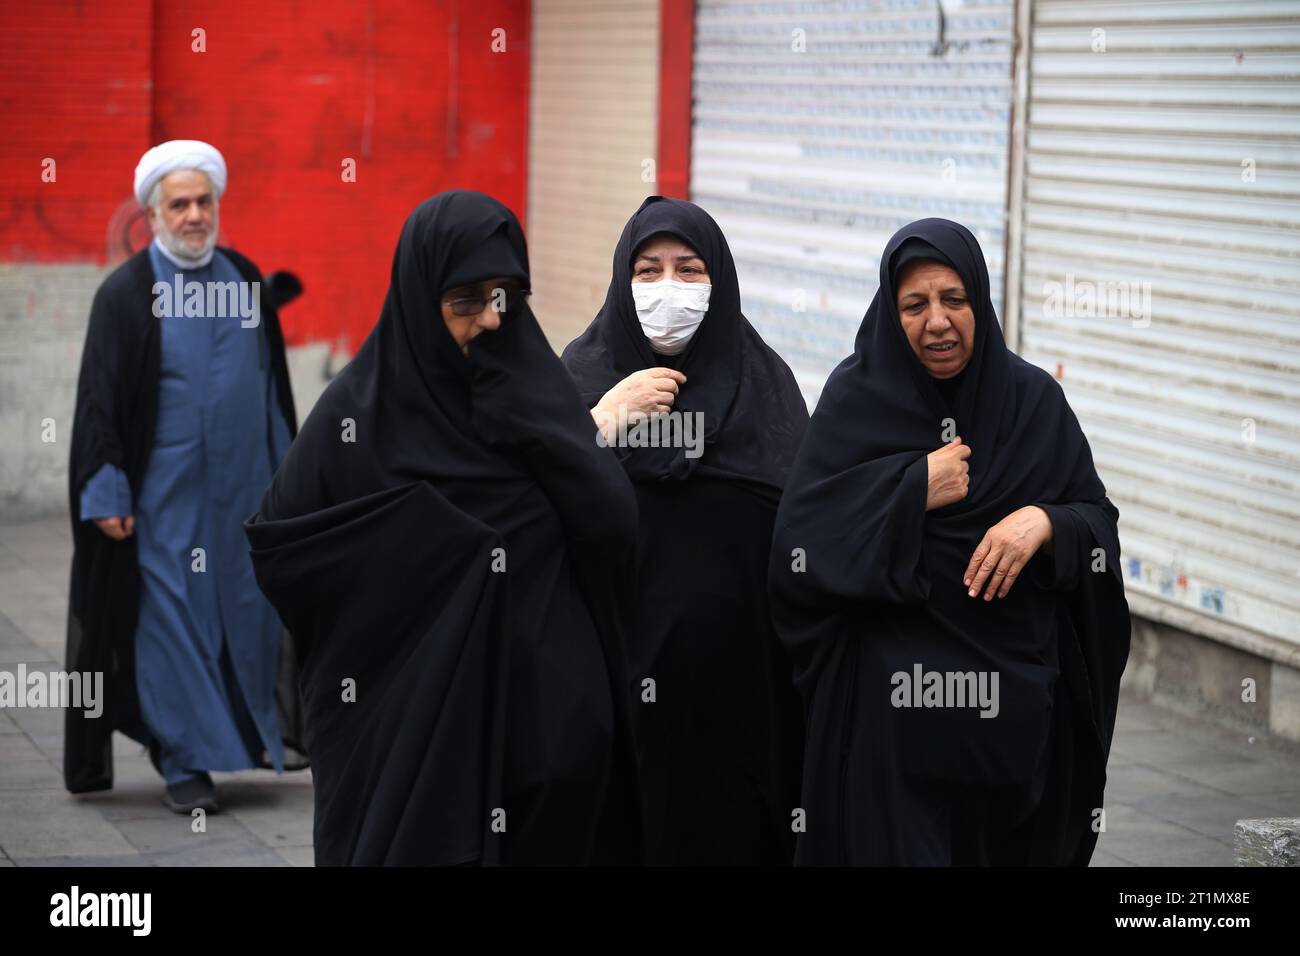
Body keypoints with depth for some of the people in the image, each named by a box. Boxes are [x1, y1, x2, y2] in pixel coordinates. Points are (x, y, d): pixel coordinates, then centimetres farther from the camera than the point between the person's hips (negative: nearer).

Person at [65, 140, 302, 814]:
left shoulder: (245, 278, 7)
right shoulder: (125, 294, -6)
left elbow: (273, 378, 14)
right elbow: (100, 398, -6)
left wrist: (285, 469, 13)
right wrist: (105, 493, -11)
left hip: (245, 485, 4)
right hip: (166, 495, -4)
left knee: (250, 608, 9)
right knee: (173, 616, -1)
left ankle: (256, 729, 27)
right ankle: (184, 762, 8)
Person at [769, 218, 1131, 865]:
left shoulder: (1033, 400, 3)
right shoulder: (856, 399, -2)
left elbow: (1100, 527, 5)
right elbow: (799, 543, -9)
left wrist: (1044, 521, -16)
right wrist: (914, 492, -15)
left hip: (1014, 706, 2)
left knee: (1012, 845, 8)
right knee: (892, 846, -3)